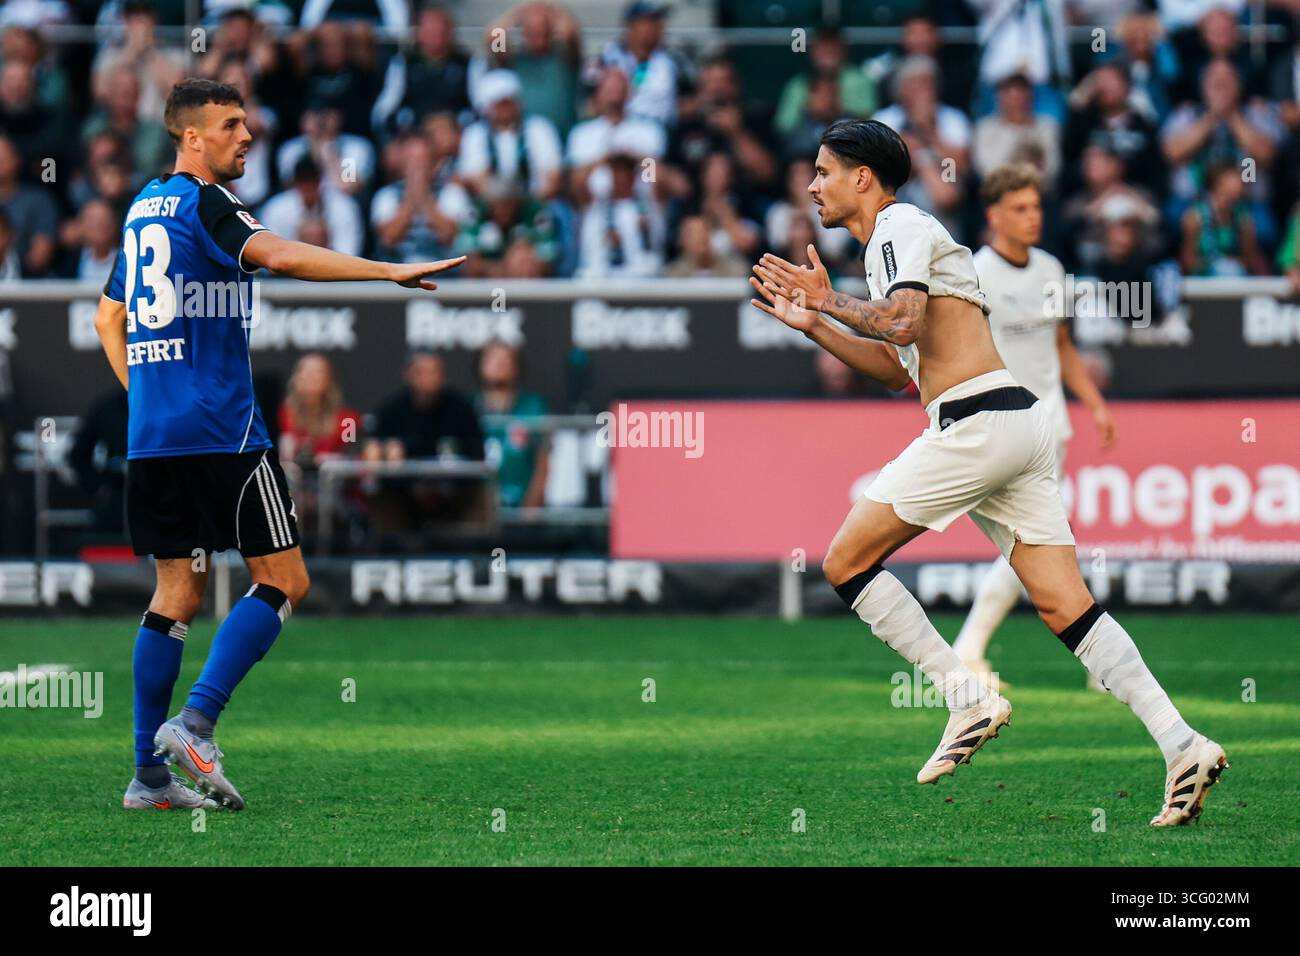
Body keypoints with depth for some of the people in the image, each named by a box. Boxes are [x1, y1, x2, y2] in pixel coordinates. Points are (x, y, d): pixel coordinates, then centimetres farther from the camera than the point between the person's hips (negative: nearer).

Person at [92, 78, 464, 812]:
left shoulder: (144, 208, 18)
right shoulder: (202, 203, -8)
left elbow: (109, 318, 26)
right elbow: (279, 255, -26)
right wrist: (391, 271, -30)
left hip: (151, 438, 9)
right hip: (221, 430, -9)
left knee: (178, 589, 11)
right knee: (283, 582, -2)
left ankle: (150, 773, 6)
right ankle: (195, 724, -14)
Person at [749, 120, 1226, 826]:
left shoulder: (898, 226, -2)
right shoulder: (902, 235, 28)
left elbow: (902, 321, -19)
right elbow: (897, 366, 33)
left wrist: (831, 301, -3)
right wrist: (811, 324, 30)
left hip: (977, 422, -9)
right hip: (1020, 425, 9)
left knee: (847, 562, 0)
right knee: (1067, 609, 1)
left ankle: (967, 698, -5)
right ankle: (1182, 744, -11)